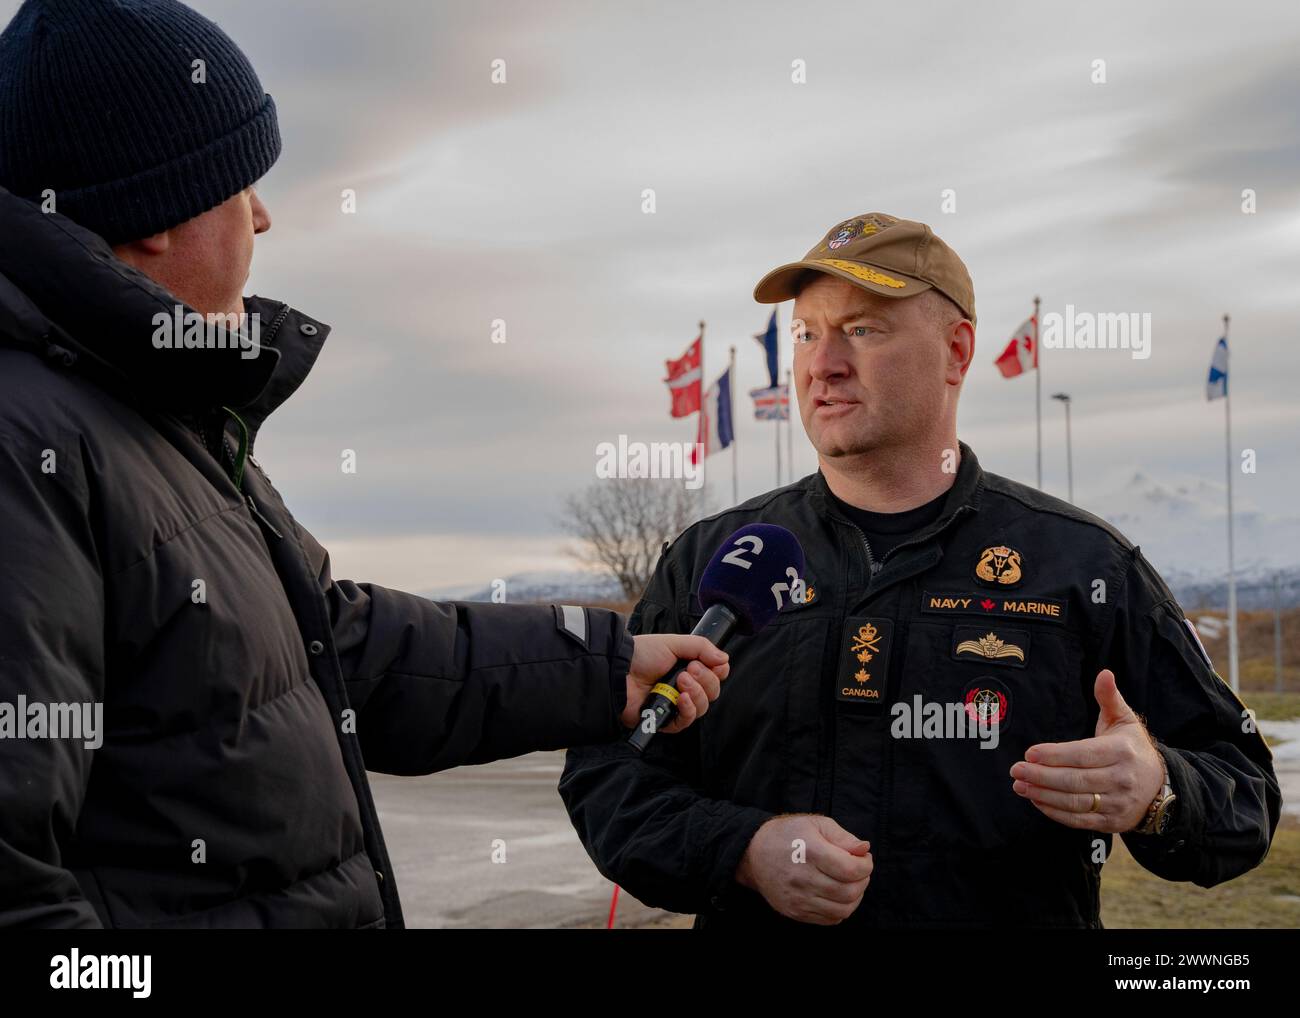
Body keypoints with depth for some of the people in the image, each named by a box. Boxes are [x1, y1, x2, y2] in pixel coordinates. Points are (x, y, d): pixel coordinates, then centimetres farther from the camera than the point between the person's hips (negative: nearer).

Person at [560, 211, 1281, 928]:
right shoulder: (708, 562, 4)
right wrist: (744, 851, -15)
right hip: (748, 917, 1)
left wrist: (1154, 792, -21)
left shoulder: (1085, 566, -2)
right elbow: (605, 773, 2)